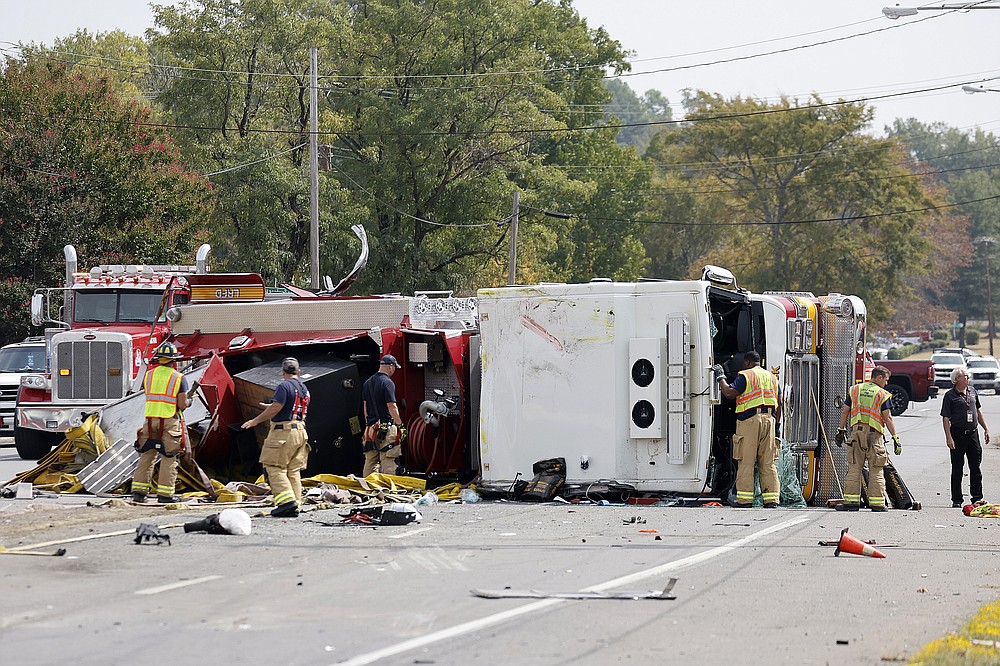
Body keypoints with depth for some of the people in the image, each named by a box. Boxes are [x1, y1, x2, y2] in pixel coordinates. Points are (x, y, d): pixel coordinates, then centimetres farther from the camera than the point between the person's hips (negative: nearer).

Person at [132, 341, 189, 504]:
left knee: (146, 456, 9)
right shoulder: (179, 378, -5)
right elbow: (182, 405, -9)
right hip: (170, 422, -4)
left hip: (150, 419, 4)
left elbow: (147, 396, 14)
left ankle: (139, 491, 8)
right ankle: (164, 494, 0)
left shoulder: (149, 374, 6)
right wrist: (185, 402, 13)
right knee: (168, 459, 2)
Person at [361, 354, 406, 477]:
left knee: (370, 462, 11)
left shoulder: (368, 383, 13)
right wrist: (400, 425, -9)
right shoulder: (387, 382, -11)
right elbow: (391, 407, -15)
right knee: (388, 462, -7)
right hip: (386, 427, -8)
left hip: (371, 427, 8)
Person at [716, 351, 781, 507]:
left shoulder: (745, 376, -1)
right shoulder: (771, 377, 19)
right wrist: (775, 423, 23)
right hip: (769, 419, 6)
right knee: (768, 462, 5)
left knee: (746, 461, -4)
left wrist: (721, 377, 5)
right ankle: (771, 499, 0)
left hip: (749, 420, -6)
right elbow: (778, 406, 18)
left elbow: (730, 393, -8)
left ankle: (745, 499, -7)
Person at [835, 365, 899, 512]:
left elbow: (845, 412, 10)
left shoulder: (854, 390, 10)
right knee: (876, 471, 3)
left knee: (854, 469, 5)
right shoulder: (882, 395, -1)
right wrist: (895, 438, -4)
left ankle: (851, 501, 1)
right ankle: (877, 502, 1)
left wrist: (841, 431, 17)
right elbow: (888, 418, -5)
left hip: (856, 433, 3)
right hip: (874, 434, -3)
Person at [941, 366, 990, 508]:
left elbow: (978, 411, 21)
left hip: (973, 433, 5)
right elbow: (945, 418, -8)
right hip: (958, 433, -5)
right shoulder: (950, 395, -6)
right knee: (957, 468, 1)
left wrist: (986, 429, 18)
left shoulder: (972, 391, 11)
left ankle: (977, 497, 13)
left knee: (975, 466, 6)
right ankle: (956, 500, 7)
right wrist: (949, 437, -15)